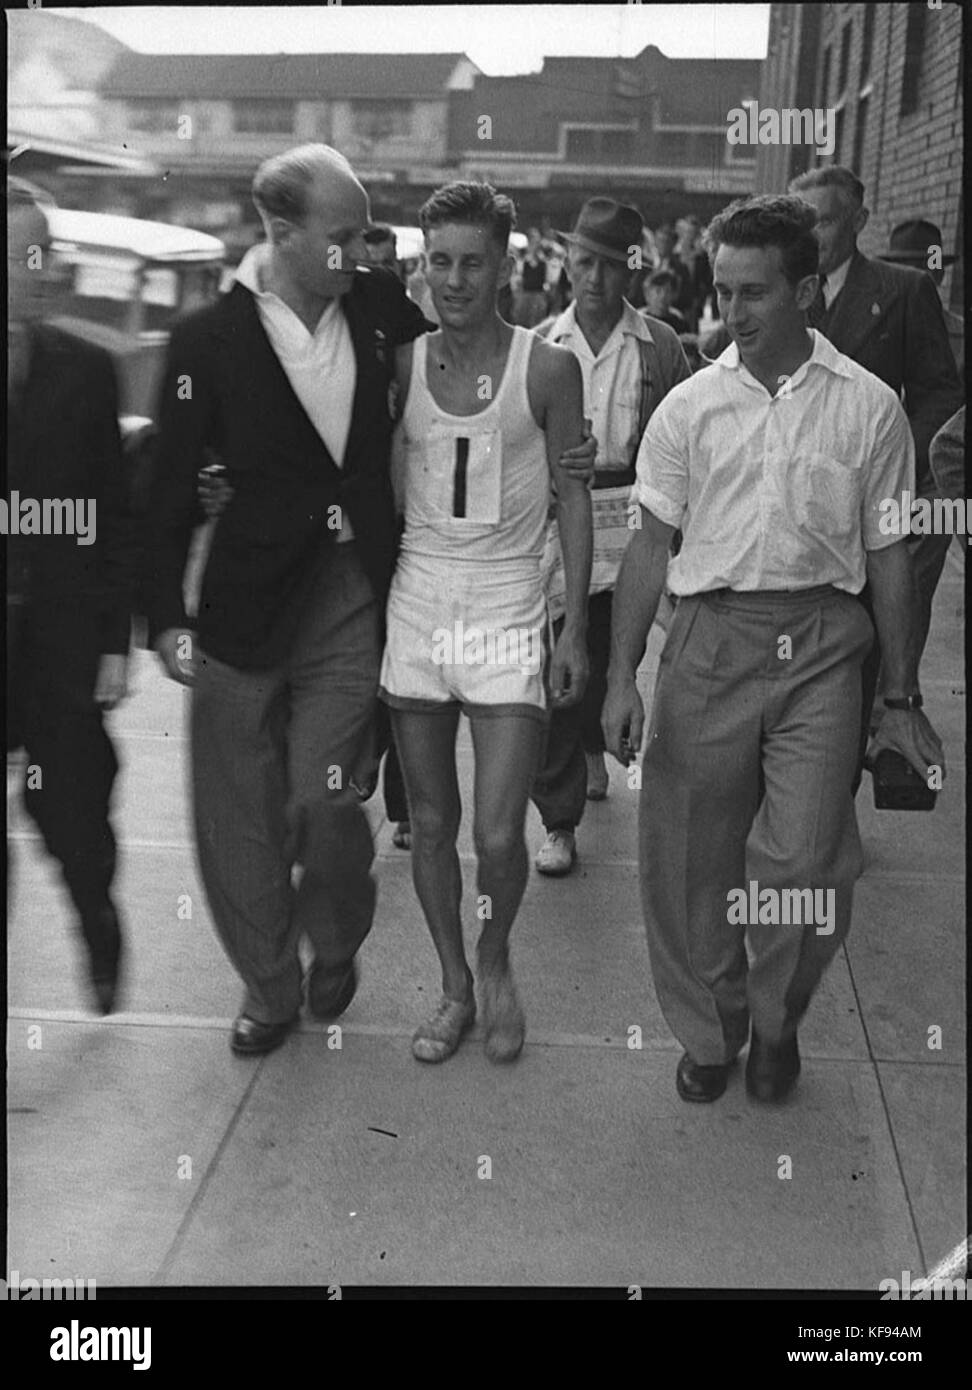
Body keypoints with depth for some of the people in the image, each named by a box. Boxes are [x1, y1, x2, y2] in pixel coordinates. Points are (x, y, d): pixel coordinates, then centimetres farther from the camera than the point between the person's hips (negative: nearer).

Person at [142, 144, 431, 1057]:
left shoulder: (377, 306, 0)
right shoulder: (210, 341, -7)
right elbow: (170, 489, -4)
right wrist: (165, 617, -7)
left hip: (351, 600, 1)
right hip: (246, 606, -1)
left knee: (325, 801, -5)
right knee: (239, 819, 7)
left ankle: (336, 949, 27)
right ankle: (269, 989, 30)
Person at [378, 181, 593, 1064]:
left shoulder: (548, 369, -2)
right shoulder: (398, 365, 4)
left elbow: (573, 497, 1)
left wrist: (576, 628, -2)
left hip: (507, 609, -2)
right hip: (416, 601, 3)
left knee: (498, 835, -6)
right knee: (430, 822, 10)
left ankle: (496, 960, 24)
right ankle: (455, 987, 28)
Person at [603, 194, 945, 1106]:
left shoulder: (868, 407, 3)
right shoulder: (689, 406, 5)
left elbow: (888, 555, 7)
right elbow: (651, 544, 7)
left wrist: (902, 700, 8)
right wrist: (621, 677, 1)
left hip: (820, 645, -1)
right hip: (709, 638, 1)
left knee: (803, 865, -8)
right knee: (689, 861, 5)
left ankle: (776, 1023, 22)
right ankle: (708, 1031, 30)